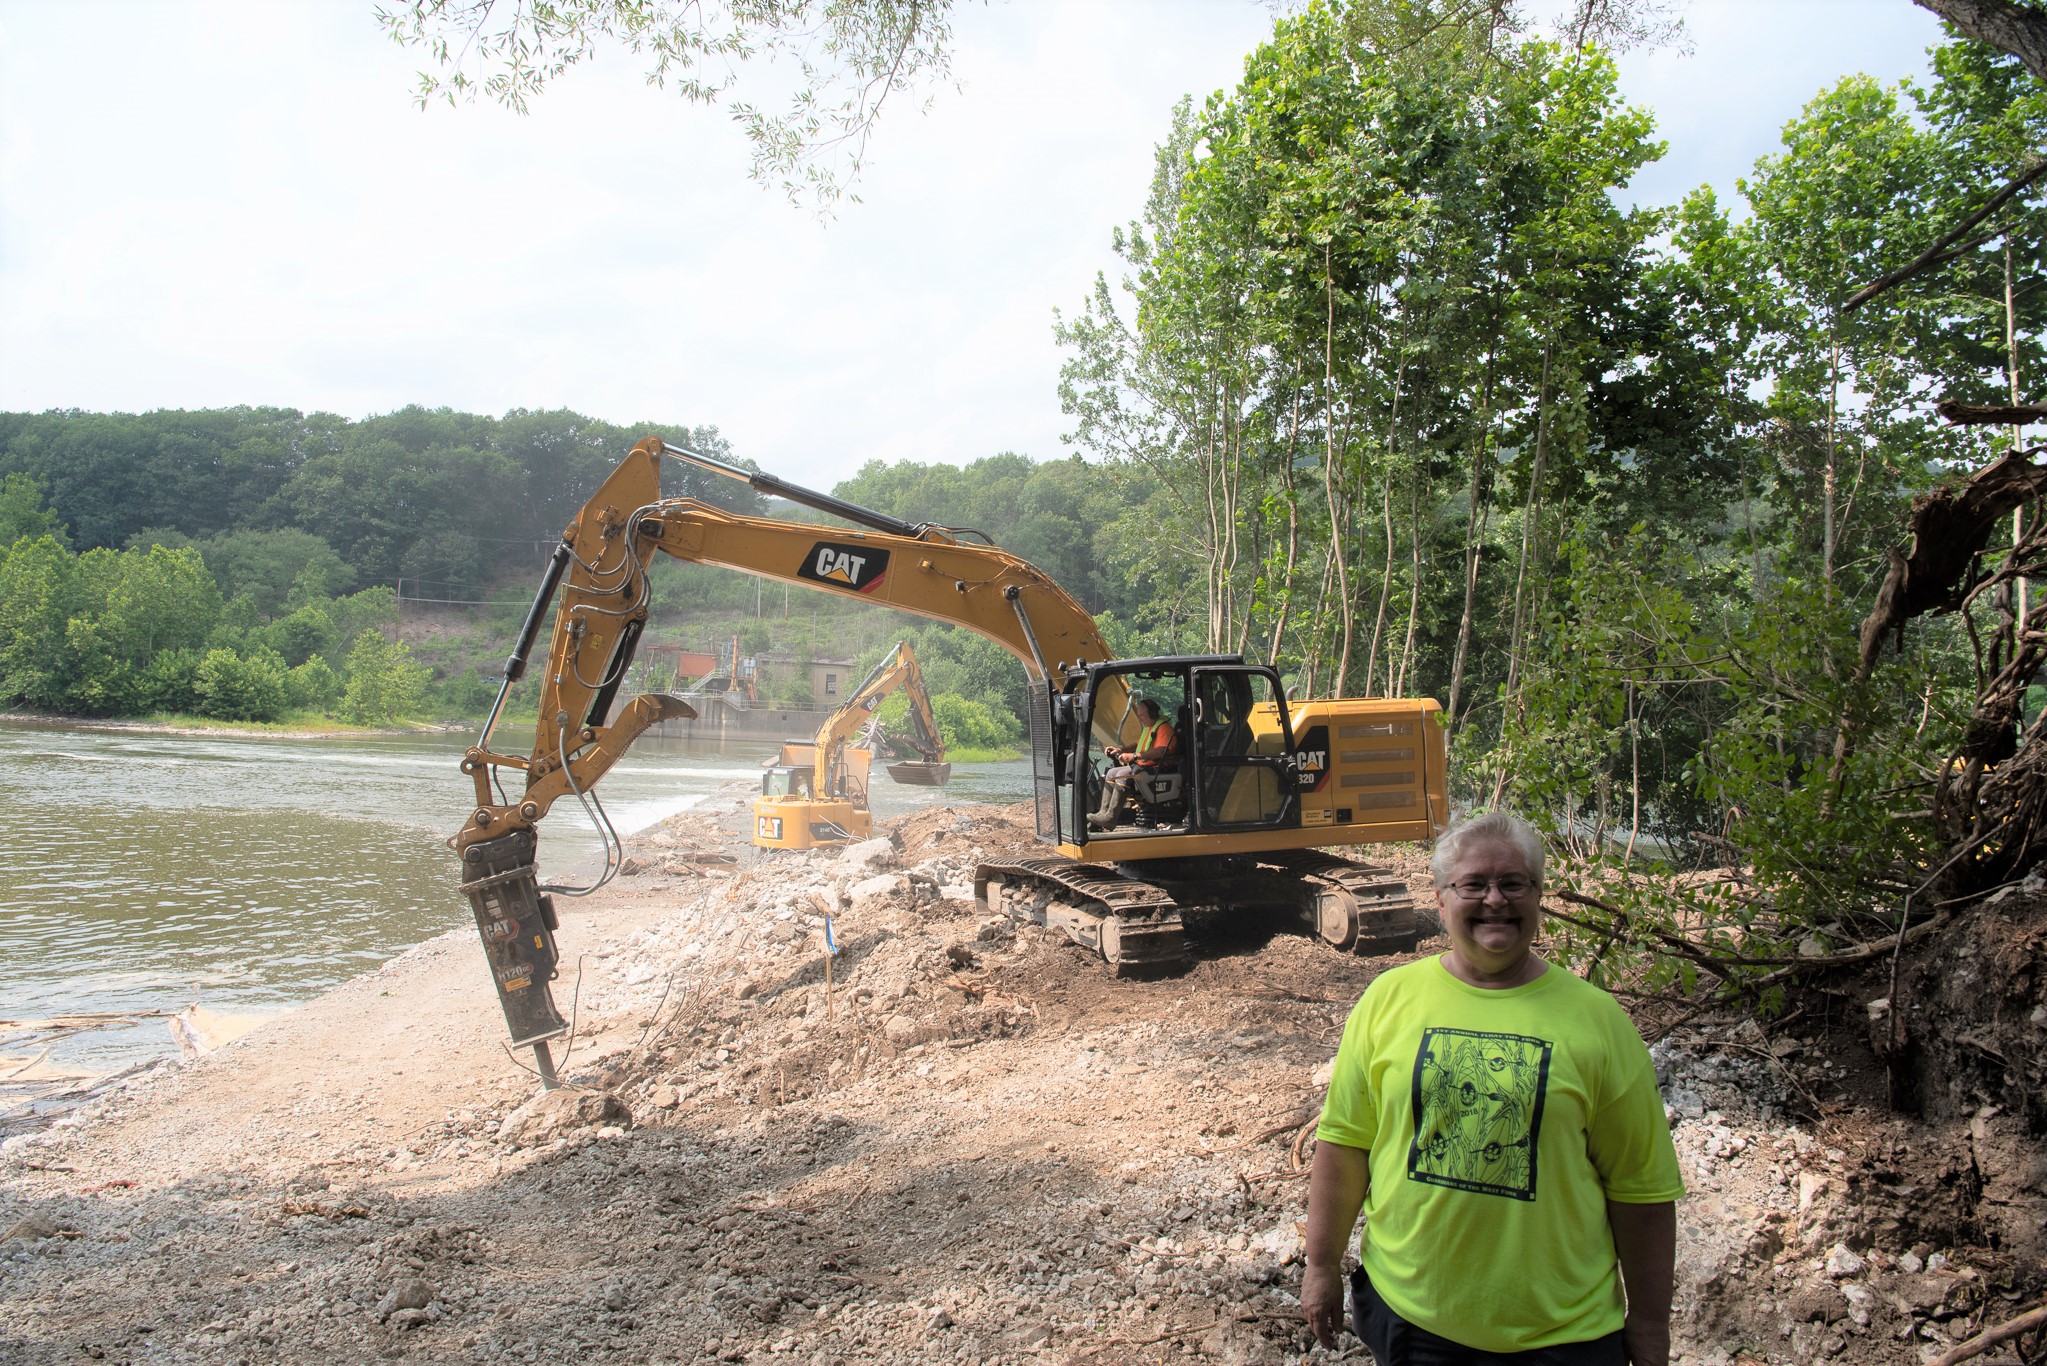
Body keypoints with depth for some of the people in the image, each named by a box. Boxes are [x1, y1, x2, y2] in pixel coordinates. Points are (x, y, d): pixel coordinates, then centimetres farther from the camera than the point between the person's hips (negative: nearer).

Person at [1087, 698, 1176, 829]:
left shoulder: (1164, 727, -11)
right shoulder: (1147, 727, 23)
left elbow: (1160, 751, -25)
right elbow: (1139, 747, 32)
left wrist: (1134, 755, -29)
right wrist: (1120, 749, 15)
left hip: (1155, 768, -11)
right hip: (1141, 766, 11)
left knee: (1123, 775, -28)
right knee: (1111, 773, 2)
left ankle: (1110, 817, -32)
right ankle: (1103, 812, -7)